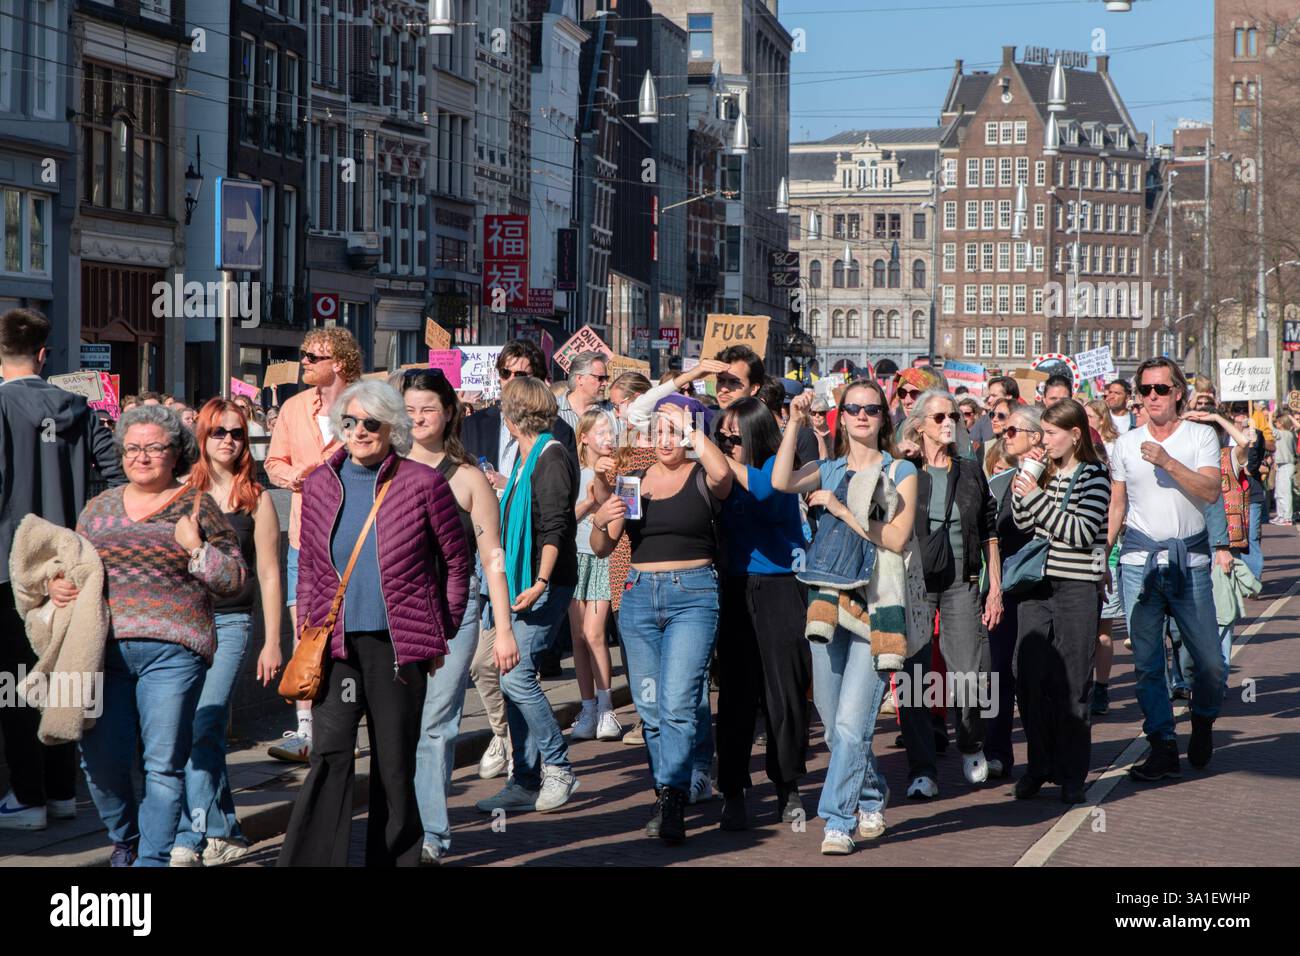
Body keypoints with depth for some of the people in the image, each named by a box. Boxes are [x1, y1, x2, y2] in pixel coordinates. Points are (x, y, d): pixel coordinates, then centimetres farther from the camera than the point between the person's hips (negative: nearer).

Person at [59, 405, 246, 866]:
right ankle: (124, 839, 26)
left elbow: (235, 580, 4)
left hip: (171, 653, -3)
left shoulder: (197, 506, 6)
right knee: (100, 761, 0)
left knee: (164, 764, -4)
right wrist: (57, 586, 2)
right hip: (104, 650, 3)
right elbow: (69, 565, 23)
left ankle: (153, 858, 5)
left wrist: (194, 548, -10)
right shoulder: (98, 508, 17)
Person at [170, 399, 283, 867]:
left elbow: (268, 573, 5)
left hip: (230, 622, -2)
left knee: (201, 730, -13)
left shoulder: (256, 499, 4)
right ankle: (223, 834, 17)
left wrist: (272, 642, 1)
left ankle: (190, 840, -15)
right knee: (205, 736, 6)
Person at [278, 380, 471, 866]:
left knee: (395, 763, 5)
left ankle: (393, 858, 16)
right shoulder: (319, 484, 7)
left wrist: (442, 633, 6)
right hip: (337, 643, 2)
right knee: (330, 757, -9)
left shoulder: (423, 483, -2)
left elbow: (456, 561, 6)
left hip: (399, 643, -2)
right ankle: (309, 861, -10)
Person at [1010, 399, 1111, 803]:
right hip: (1037, 586, 6)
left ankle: (1071, 775, 7)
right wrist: (1024, 478, 1)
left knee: (1071, 685, -1)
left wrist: (1036, 496, -16)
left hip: (1077, 588, -6)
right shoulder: (1045, 471, 13)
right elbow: (1022, 524, 11)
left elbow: (1081, 533, -16)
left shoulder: (1093, 475, -6)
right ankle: (1039, 765, 15)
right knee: (1029, 679, 2)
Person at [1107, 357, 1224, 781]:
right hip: (1139, 559, 2)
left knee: (1210, 661, -1)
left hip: (1190, 559, -2)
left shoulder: (1200, 436, 3)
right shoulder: (1127, 443, 10)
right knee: (1146, 662, -1)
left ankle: (1203, 722, 27)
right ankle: (1163, 747, 5)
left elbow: (1210, 491, -11)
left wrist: (1168, 462, -21)